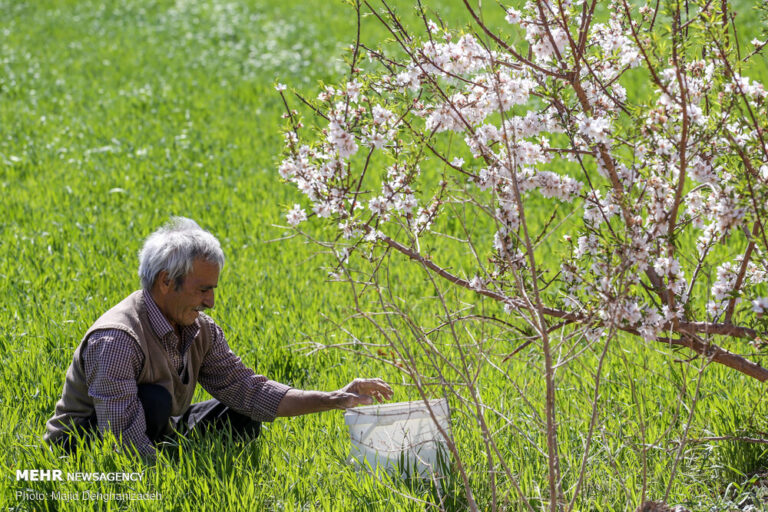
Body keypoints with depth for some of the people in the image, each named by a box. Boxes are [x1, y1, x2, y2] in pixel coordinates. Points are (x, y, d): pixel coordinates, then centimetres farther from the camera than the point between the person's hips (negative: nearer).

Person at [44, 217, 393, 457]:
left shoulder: (200, 331, -3)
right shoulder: (116, 340, -29)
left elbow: (246, 388, -4)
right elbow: (125, 440, -34)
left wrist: (335, 400, -10)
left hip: (153, 439, 8)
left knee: (240, 417, 0)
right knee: (154, 400, -33)